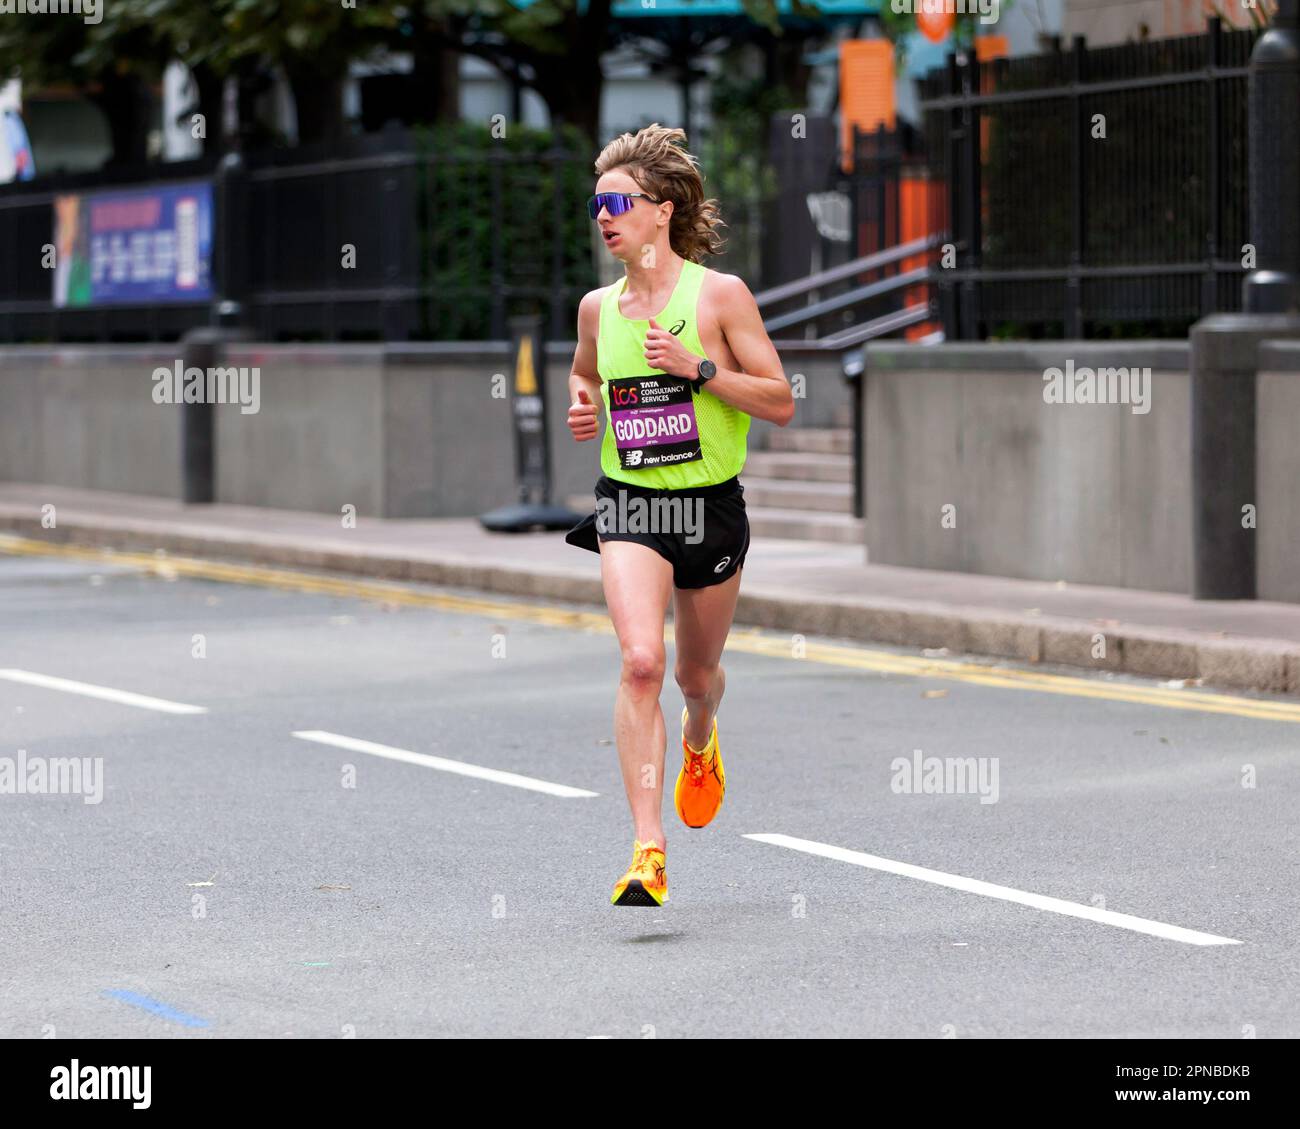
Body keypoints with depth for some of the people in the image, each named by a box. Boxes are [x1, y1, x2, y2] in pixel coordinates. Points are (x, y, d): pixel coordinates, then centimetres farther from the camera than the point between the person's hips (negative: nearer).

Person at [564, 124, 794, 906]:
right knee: (641, 662, -20)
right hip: (629, 506, 1)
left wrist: (697, 366, -19)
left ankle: (701, 742, 54)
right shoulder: (598, 308, 4)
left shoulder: (720, 295, -7)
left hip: (711, 505, -1)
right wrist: (582, 406, 4)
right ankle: (649, 849, -23)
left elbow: (781, 403, -8)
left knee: (698, 673, 15)